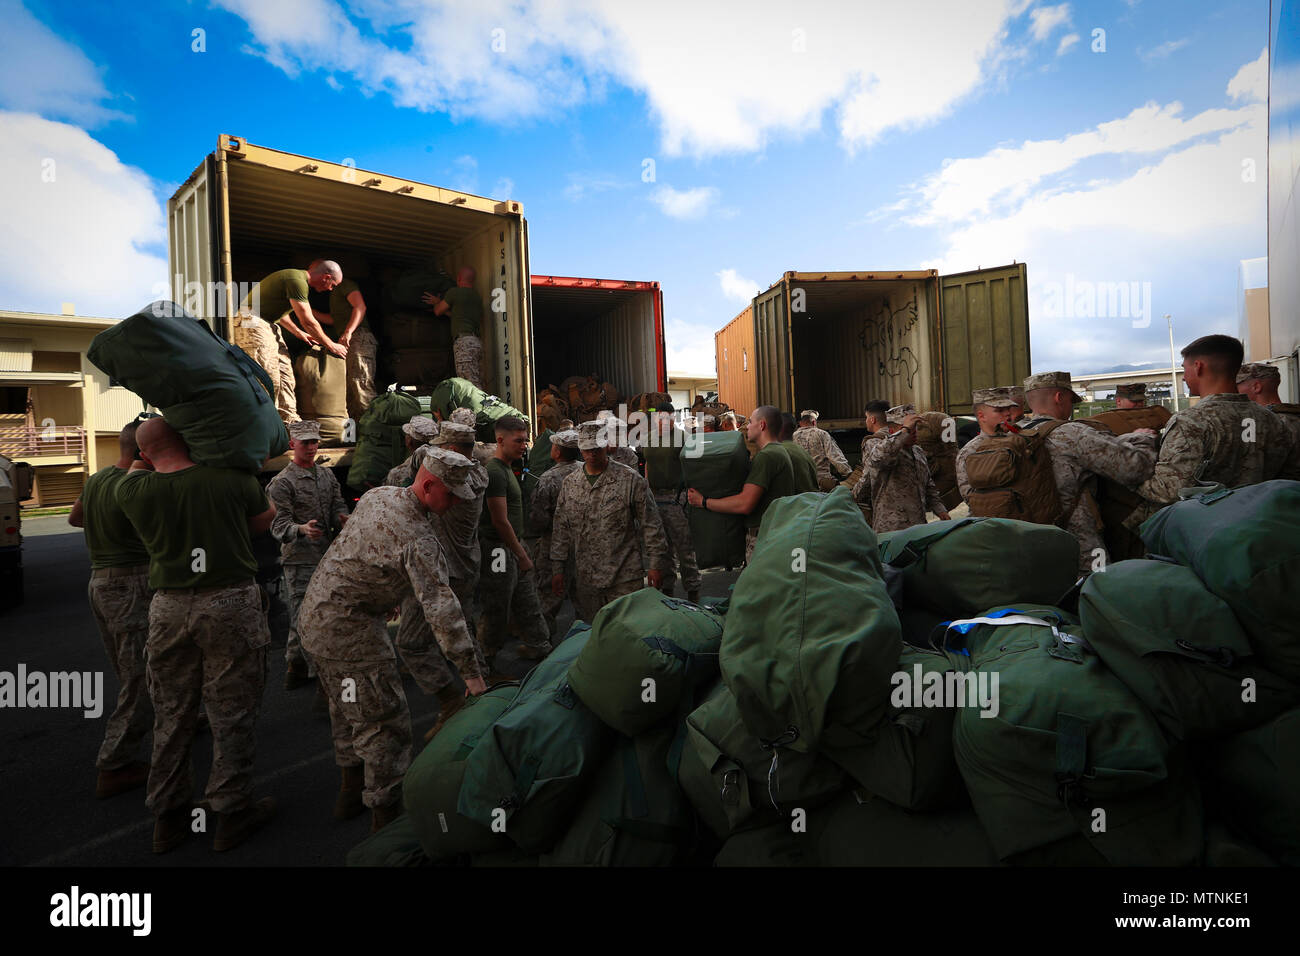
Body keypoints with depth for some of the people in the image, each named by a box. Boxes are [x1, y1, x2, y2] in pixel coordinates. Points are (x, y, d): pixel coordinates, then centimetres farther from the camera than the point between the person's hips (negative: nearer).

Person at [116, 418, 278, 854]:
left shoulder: (134, 491, -1)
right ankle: (232, 811, 18)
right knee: (231, 713, 7)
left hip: (168, 609, 3)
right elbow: (266, 518, 9)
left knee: (171, 716, 16)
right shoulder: (231, 479, -9)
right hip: (229, 605, -3)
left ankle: (168, 816, 30)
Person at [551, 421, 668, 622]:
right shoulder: (569, 483, 8)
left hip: (624, 578, -4)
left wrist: (655, 565, -5)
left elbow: (651, 525, -3)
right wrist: (557, 569, 10)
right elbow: (560, 529, 12)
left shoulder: (630, 480, -5)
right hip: (584, 581, 4)